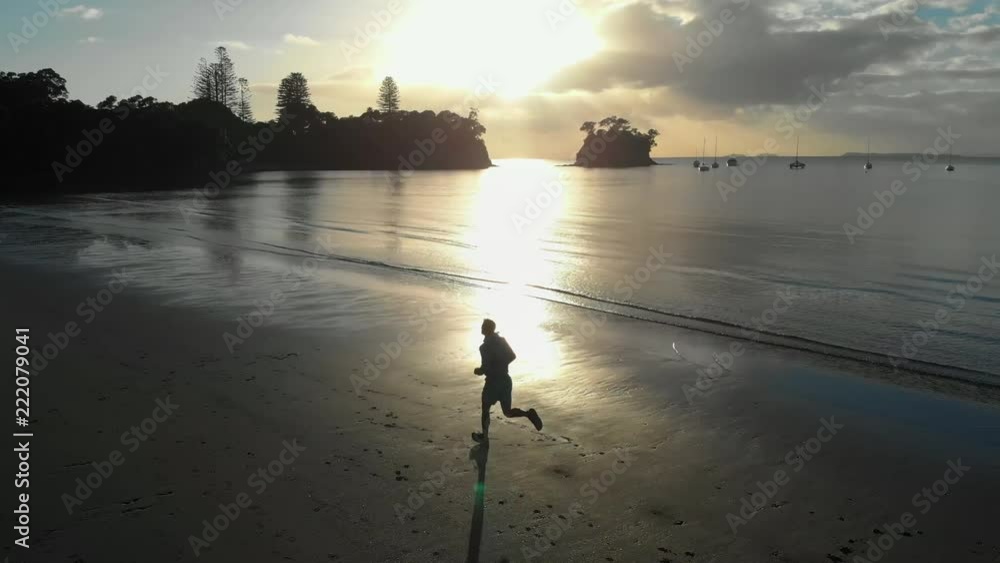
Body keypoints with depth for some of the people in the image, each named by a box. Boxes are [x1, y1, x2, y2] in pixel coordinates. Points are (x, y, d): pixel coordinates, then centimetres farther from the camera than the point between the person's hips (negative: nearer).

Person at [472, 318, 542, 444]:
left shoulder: (484, 347, -19)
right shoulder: (502, 340, 2)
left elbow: (486, 368, -22)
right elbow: (512, 356, 10)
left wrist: (479, 371, -1)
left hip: (493, 382, -6)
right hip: (506, 380, 6)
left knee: (485, 409, 17)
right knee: (508, 412, 16)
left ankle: (484, 437, 29)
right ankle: (528, 413, -9)